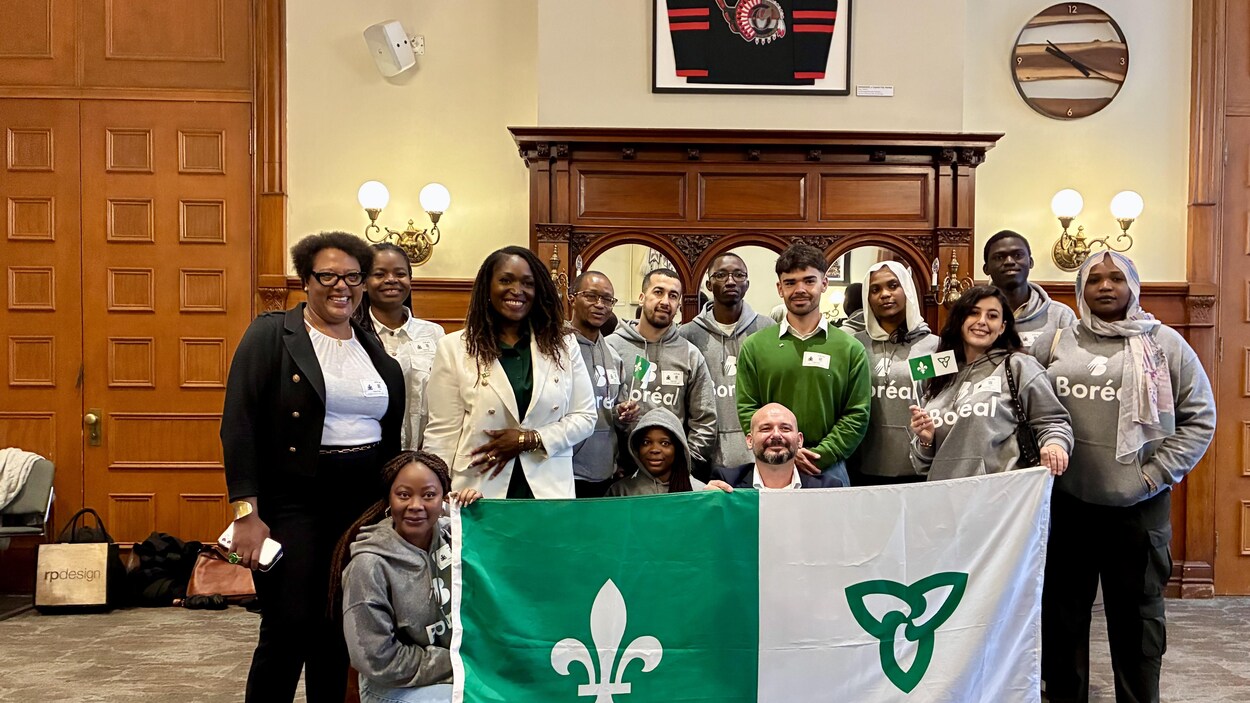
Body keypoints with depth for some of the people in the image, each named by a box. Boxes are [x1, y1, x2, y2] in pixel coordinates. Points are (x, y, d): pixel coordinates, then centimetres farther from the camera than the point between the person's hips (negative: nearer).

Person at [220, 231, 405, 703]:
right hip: (292, 502, -4)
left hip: (363, 503, 5)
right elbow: (239, 425, -10)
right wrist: (246, 513, -16)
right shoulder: (270, 334, -3)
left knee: (340, 631, 10)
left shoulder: (378, 351, 10)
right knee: (288, 628, -5)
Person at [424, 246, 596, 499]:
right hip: (479, 493, -1)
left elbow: (585, 416, 4)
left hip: (549, 491, 2)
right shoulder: (454, 348, -1)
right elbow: (442, 433, -2)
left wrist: (529, 440, -9)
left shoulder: (564, 345, 4)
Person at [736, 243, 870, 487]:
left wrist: (820, 456, -12)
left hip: (829, 469, 0)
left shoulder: (850, 349, 4)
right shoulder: (754, 346, 5)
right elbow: (747, 410, 1)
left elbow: (857, 416, 0)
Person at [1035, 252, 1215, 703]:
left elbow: (1200, 417, 0)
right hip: (1066, 502, 2)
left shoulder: (1165, 344, 1)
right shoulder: (1055, 344, 7)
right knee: (1062, 611, 12)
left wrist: (1157, 474, -8)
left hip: (1140, 506, -2)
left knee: (1137, 615, 9)